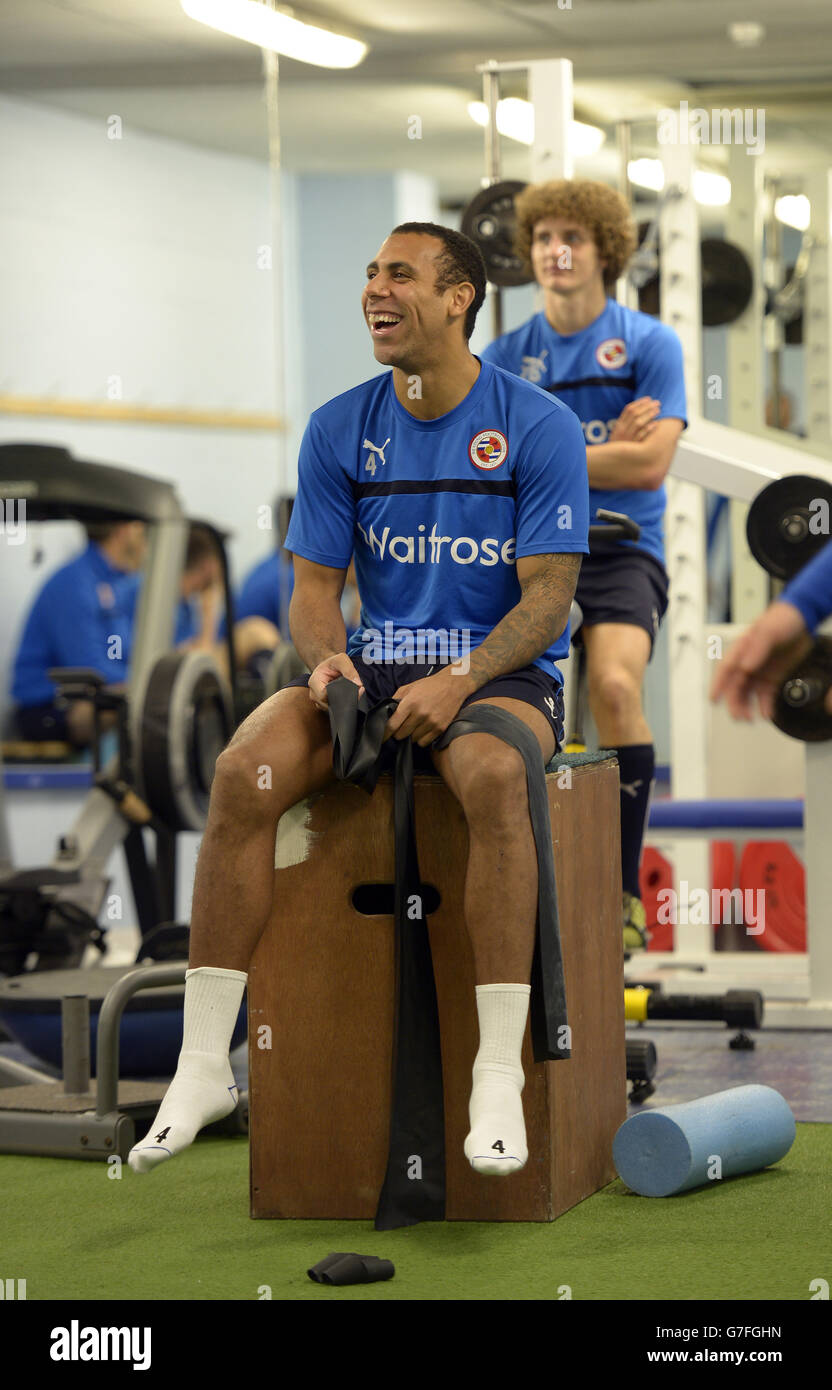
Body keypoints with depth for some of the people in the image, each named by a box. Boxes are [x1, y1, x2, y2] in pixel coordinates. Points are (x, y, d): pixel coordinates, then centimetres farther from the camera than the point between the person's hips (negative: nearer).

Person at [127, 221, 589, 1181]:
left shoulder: (537, 426, -4)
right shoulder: (339, 430, 7)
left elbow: (548, 595, -8)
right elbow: (314, 586, 8)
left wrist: (458, 681, -23)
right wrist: (324, 656, -15)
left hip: (502, 672, -3)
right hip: (373, 669, 3)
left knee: (492, 775, -39)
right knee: (244, 770, -26)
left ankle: (499, 1076, -36)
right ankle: (203, 1065, -21)